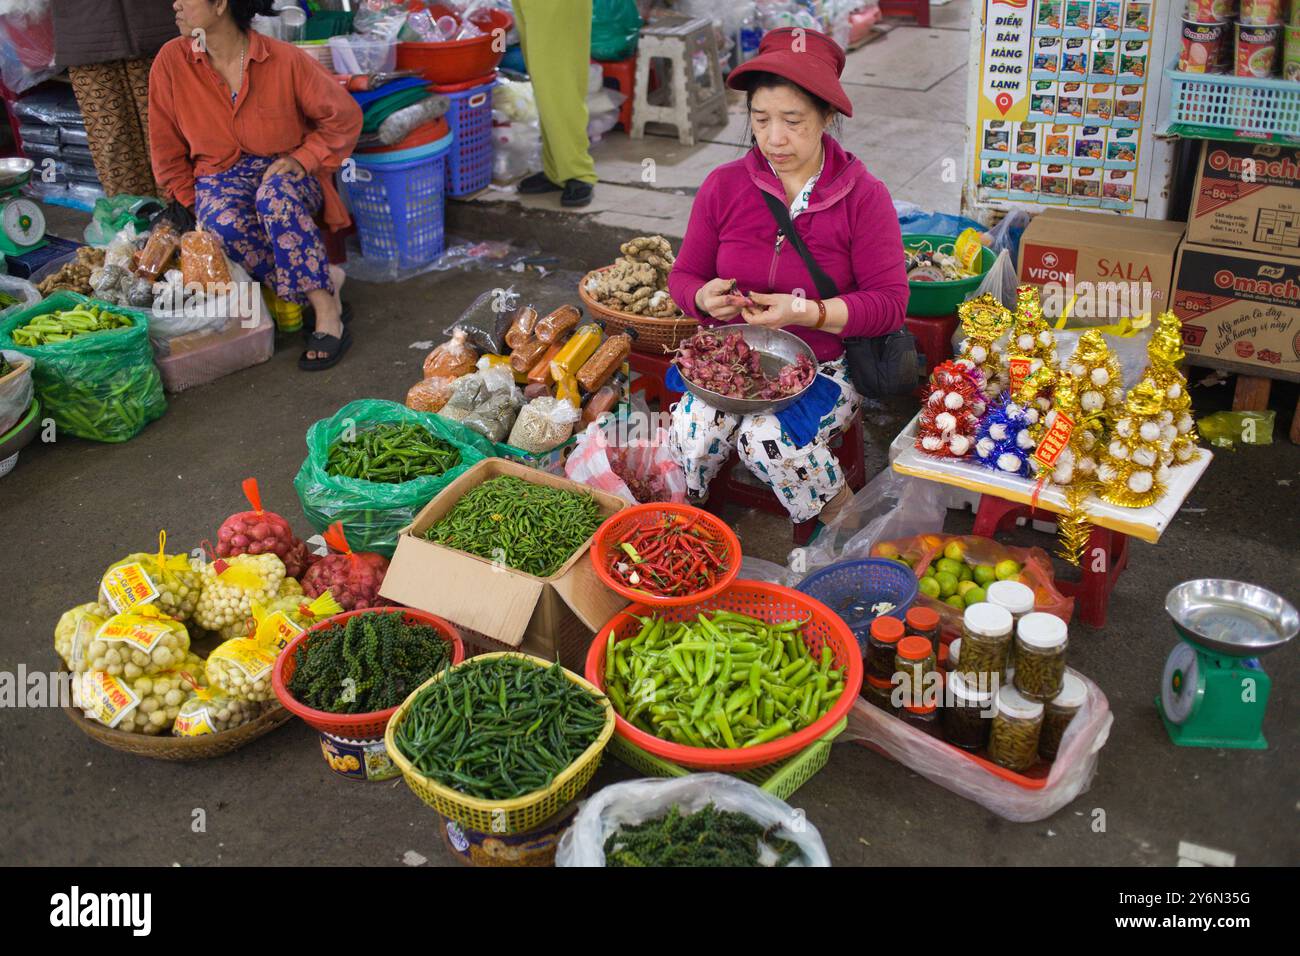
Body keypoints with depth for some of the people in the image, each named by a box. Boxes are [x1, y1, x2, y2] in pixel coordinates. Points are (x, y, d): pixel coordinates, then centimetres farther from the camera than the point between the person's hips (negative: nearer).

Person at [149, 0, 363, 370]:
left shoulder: (285, 59, -11)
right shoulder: (171, 62, -4)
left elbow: (344, 116, -1)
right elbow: (167, 150, 5)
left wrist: (302, 159, -12)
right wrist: (195, 204, 0)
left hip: (283, 171, -2)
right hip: (220, 177, 2)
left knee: (275, 196, -38)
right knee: (226, 225, -34)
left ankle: (327, 314, -35)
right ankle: (325, 281, -21)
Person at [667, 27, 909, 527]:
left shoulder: (863, 195, -6)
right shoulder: (724, 185, 2)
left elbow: (889, 302, -10)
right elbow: (683, 275, 7)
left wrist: (806, 312, -25)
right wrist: (704, 297, -18)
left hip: (824, 367, -2)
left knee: (769, 440, -30)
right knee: (692, 436, -25)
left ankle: (842, 516, -1)